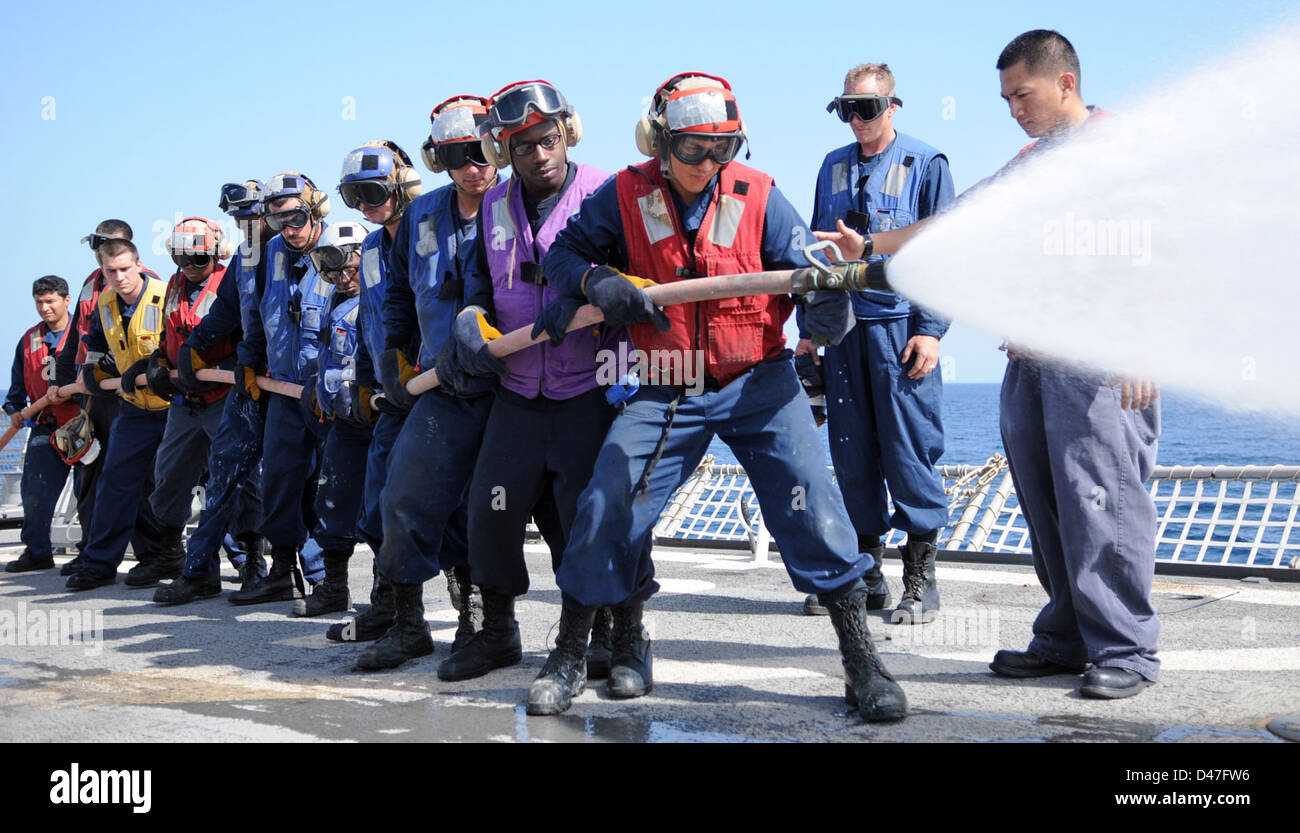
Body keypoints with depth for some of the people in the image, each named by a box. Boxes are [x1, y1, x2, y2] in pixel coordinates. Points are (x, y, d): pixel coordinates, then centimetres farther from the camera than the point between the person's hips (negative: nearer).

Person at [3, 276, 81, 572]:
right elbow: (19, 382, 23)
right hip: (44, 427, 4)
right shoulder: (30, 340, 14)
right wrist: (15, 409, 10)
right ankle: (37, 551, 8)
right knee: (35, 490, -2)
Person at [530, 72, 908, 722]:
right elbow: (563, 252, 5)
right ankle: (570, 656, 15)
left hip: (757, 381, -1)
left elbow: (803, 272, -9)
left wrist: (826, 308, -33)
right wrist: (599, 284, -17)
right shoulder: (625, 195, -4)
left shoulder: (757, 195, -7)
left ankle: (862, 665, 1)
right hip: (666, 390, 1)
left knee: (812, 509, -12)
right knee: (605, 507, -6)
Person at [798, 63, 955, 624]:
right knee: (852, 452, 7)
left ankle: (921, 578, 4)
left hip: (901, 325, -5)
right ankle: (864, 573, 16)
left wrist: (930, 330, -10)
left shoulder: (926, 165, 2)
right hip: (842, 326, 5)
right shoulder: (833, 166, 16)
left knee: (910, 449, -4)